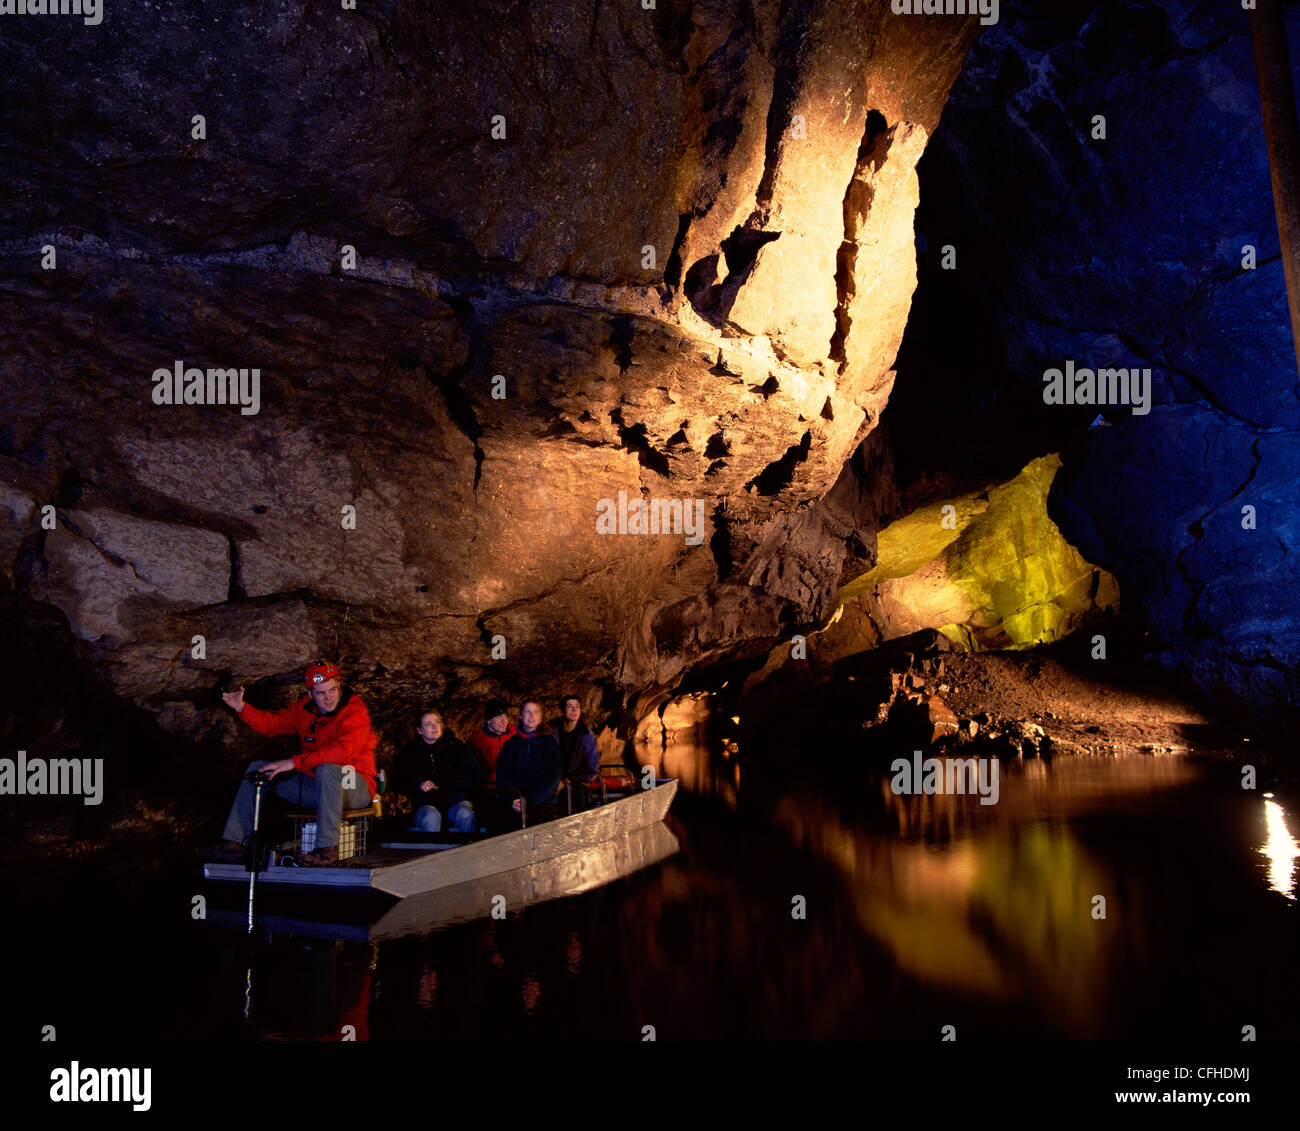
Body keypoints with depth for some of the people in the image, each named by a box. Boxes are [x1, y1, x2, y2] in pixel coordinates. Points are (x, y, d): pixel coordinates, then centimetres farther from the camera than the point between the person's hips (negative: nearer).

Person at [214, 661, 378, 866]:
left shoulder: (355, 711, -17)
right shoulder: (306, 707, 6)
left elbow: (342, 750, -32)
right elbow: (273, 723, 14)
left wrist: (294, 762, -33)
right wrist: (241, 708, -1)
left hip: (353, 788, -7)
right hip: (314, 786, 7)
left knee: (327, 769, -40)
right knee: (257, 768, 3)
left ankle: (328, 849, -36)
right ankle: (234, 841, 1)